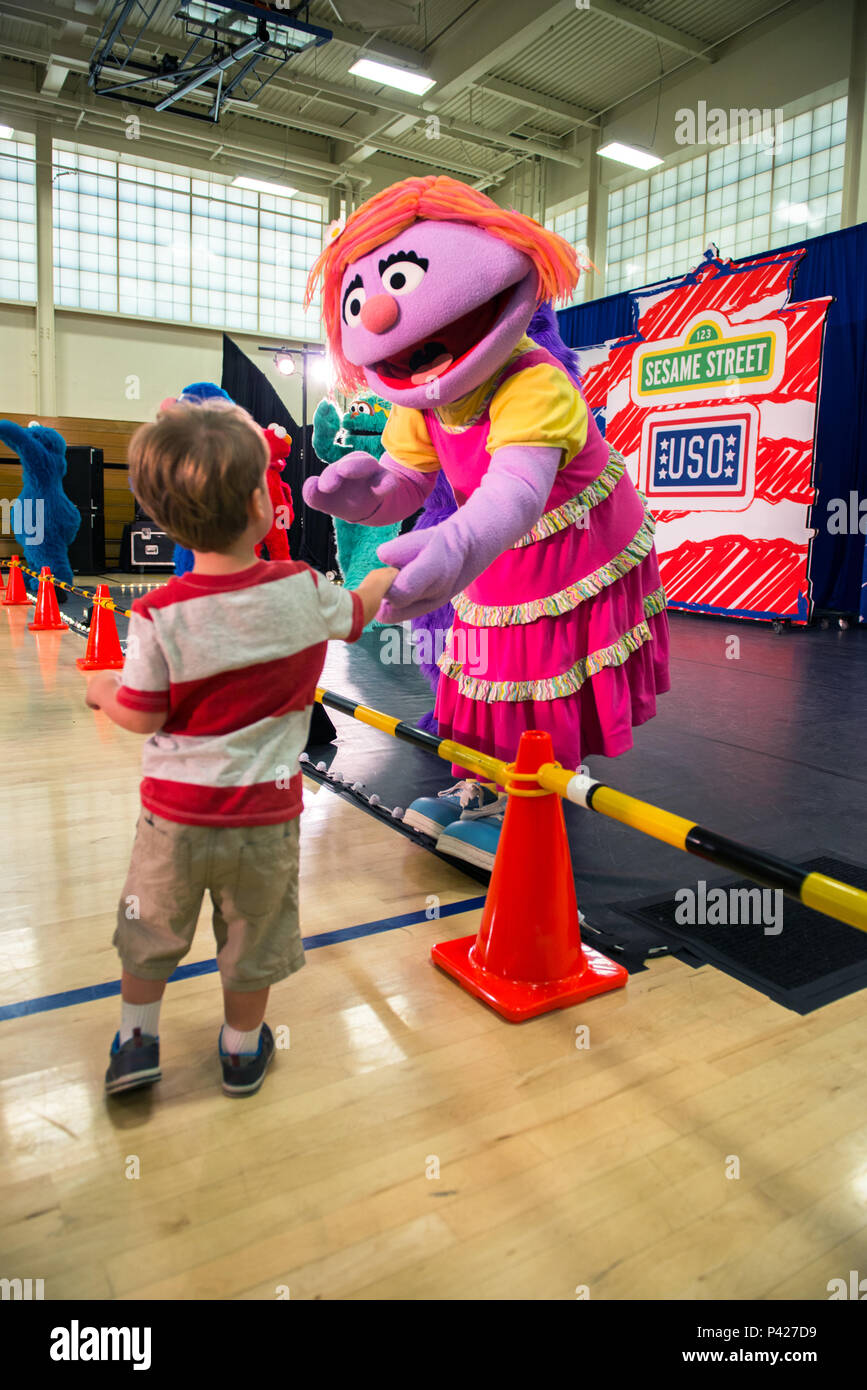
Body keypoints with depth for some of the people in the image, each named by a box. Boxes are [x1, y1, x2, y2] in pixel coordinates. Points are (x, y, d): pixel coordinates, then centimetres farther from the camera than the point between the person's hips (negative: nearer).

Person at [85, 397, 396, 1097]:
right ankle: (243, 1051, 39)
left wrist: (105, 691, 12)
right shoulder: (303, 590, -13)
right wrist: (388, 571, 30)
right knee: (253, 940, 20)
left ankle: (137, 1040, 40)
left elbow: (143, 716, -11)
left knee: (150, 929, 24)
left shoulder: (159, 616, -17)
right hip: (265, 811, 1)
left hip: (177, 809, 0)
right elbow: (358, 611, 8)